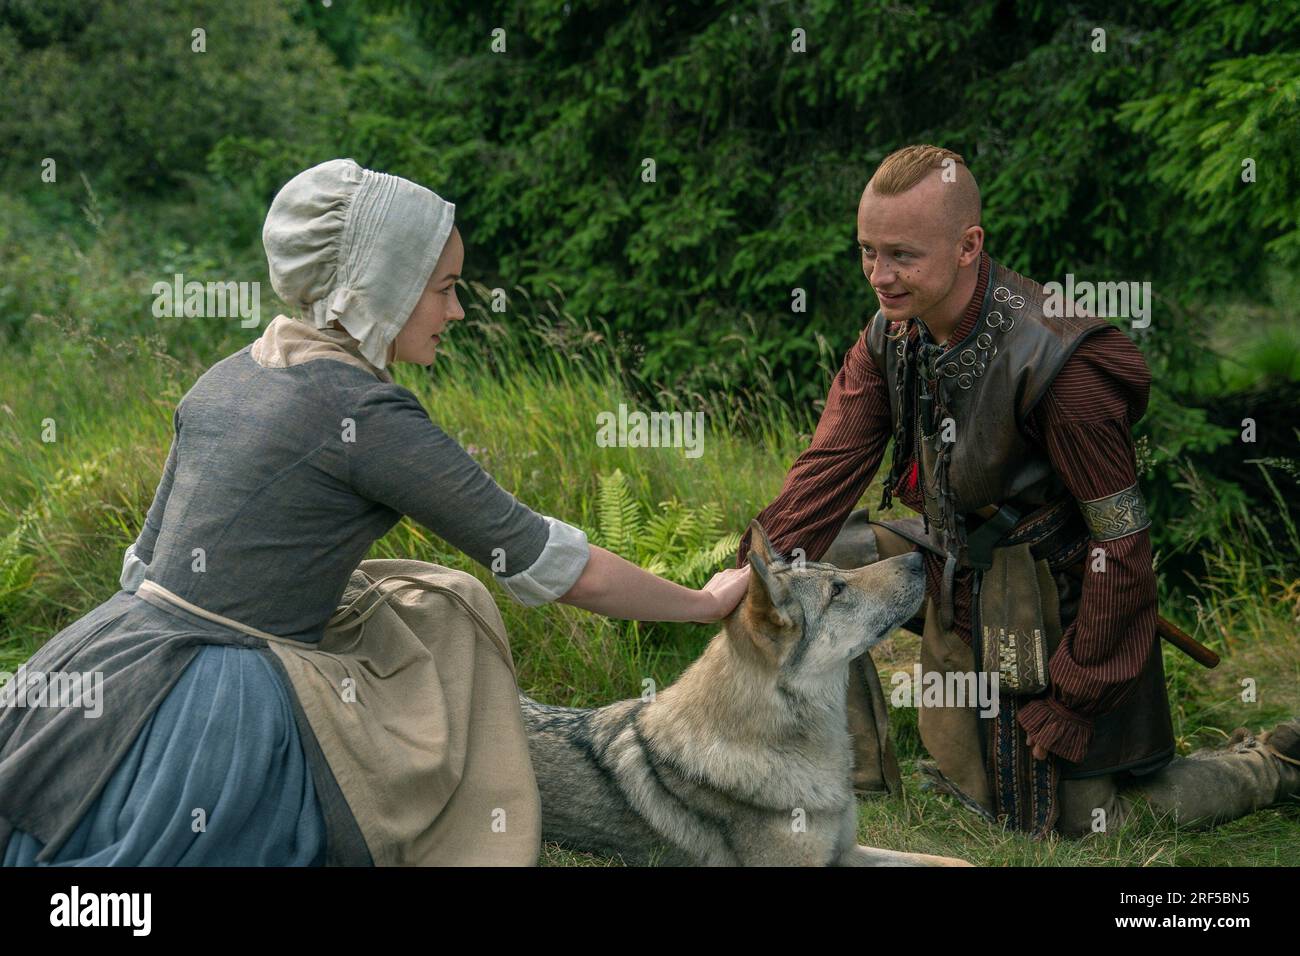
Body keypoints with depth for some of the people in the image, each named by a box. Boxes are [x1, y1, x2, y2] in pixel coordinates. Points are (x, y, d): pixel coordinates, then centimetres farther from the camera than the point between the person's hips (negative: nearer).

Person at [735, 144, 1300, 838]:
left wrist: (1071, 700, -21)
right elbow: (828, 469, -9)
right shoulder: (891, 337, -7)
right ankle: (864, 790, 9)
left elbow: (1122, 541, -25)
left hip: (1046, 601, -7)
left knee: (1073, 828, -1)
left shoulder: (1055, 360, -30)